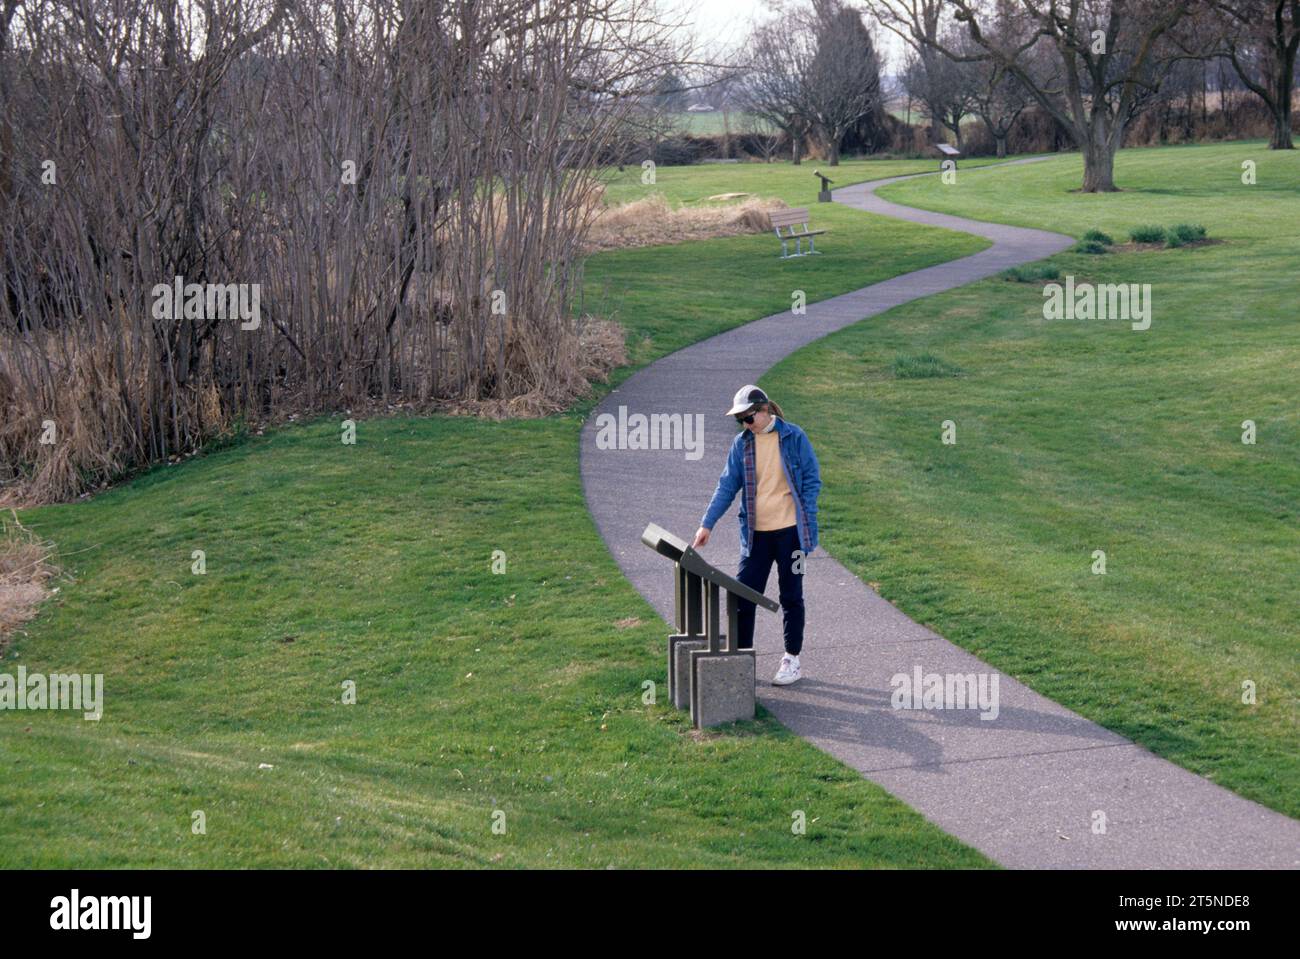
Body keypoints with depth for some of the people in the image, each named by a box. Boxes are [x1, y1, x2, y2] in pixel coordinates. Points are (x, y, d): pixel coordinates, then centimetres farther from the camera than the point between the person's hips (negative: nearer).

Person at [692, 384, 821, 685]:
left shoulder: (794, 437, -5)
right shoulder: (741, 443, 4)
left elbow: (812, 479, -2)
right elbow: (727, 486, 5)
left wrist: (806, 522, -8)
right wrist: (707, 523, -2)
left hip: (789, 529, -3)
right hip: (755, 533, 3)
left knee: (791, 596, 8)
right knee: (743, 596, 1)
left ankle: (792, 660, 18)